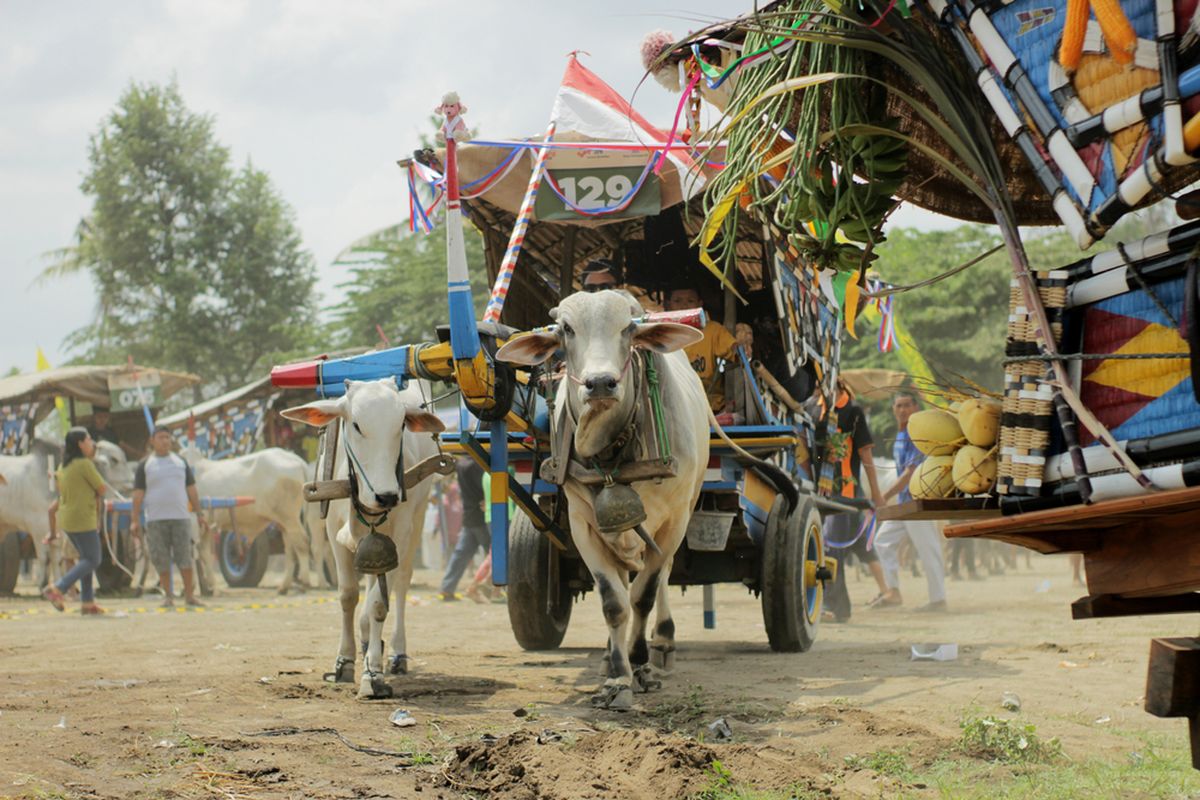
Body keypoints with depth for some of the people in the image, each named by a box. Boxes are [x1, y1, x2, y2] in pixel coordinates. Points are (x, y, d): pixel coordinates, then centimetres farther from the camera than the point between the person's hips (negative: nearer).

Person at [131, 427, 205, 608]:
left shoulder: (180, 462, 12)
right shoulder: (145, 465, 5)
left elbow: (191, 489, 15)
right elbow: (138, 493, 2)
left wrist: (199, 513, 9)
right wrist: (135, 520, -4)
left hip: (180, 517, 1)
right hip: (155, 519, -1)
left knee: (185, 557, -2)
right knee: (162, 559, 0)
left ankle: (189, 595, 4)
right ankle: (168, 596, 9)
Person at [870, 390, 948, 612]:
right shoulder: (900, 436, 14)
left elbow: (910, 473, -20)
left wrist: (885, 497, -21)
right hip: (904, 502, 10)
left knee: (927, 549, -7)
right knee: (883, 540, 10)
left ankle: (938, 600, -2)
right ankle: (893, 591, 10)